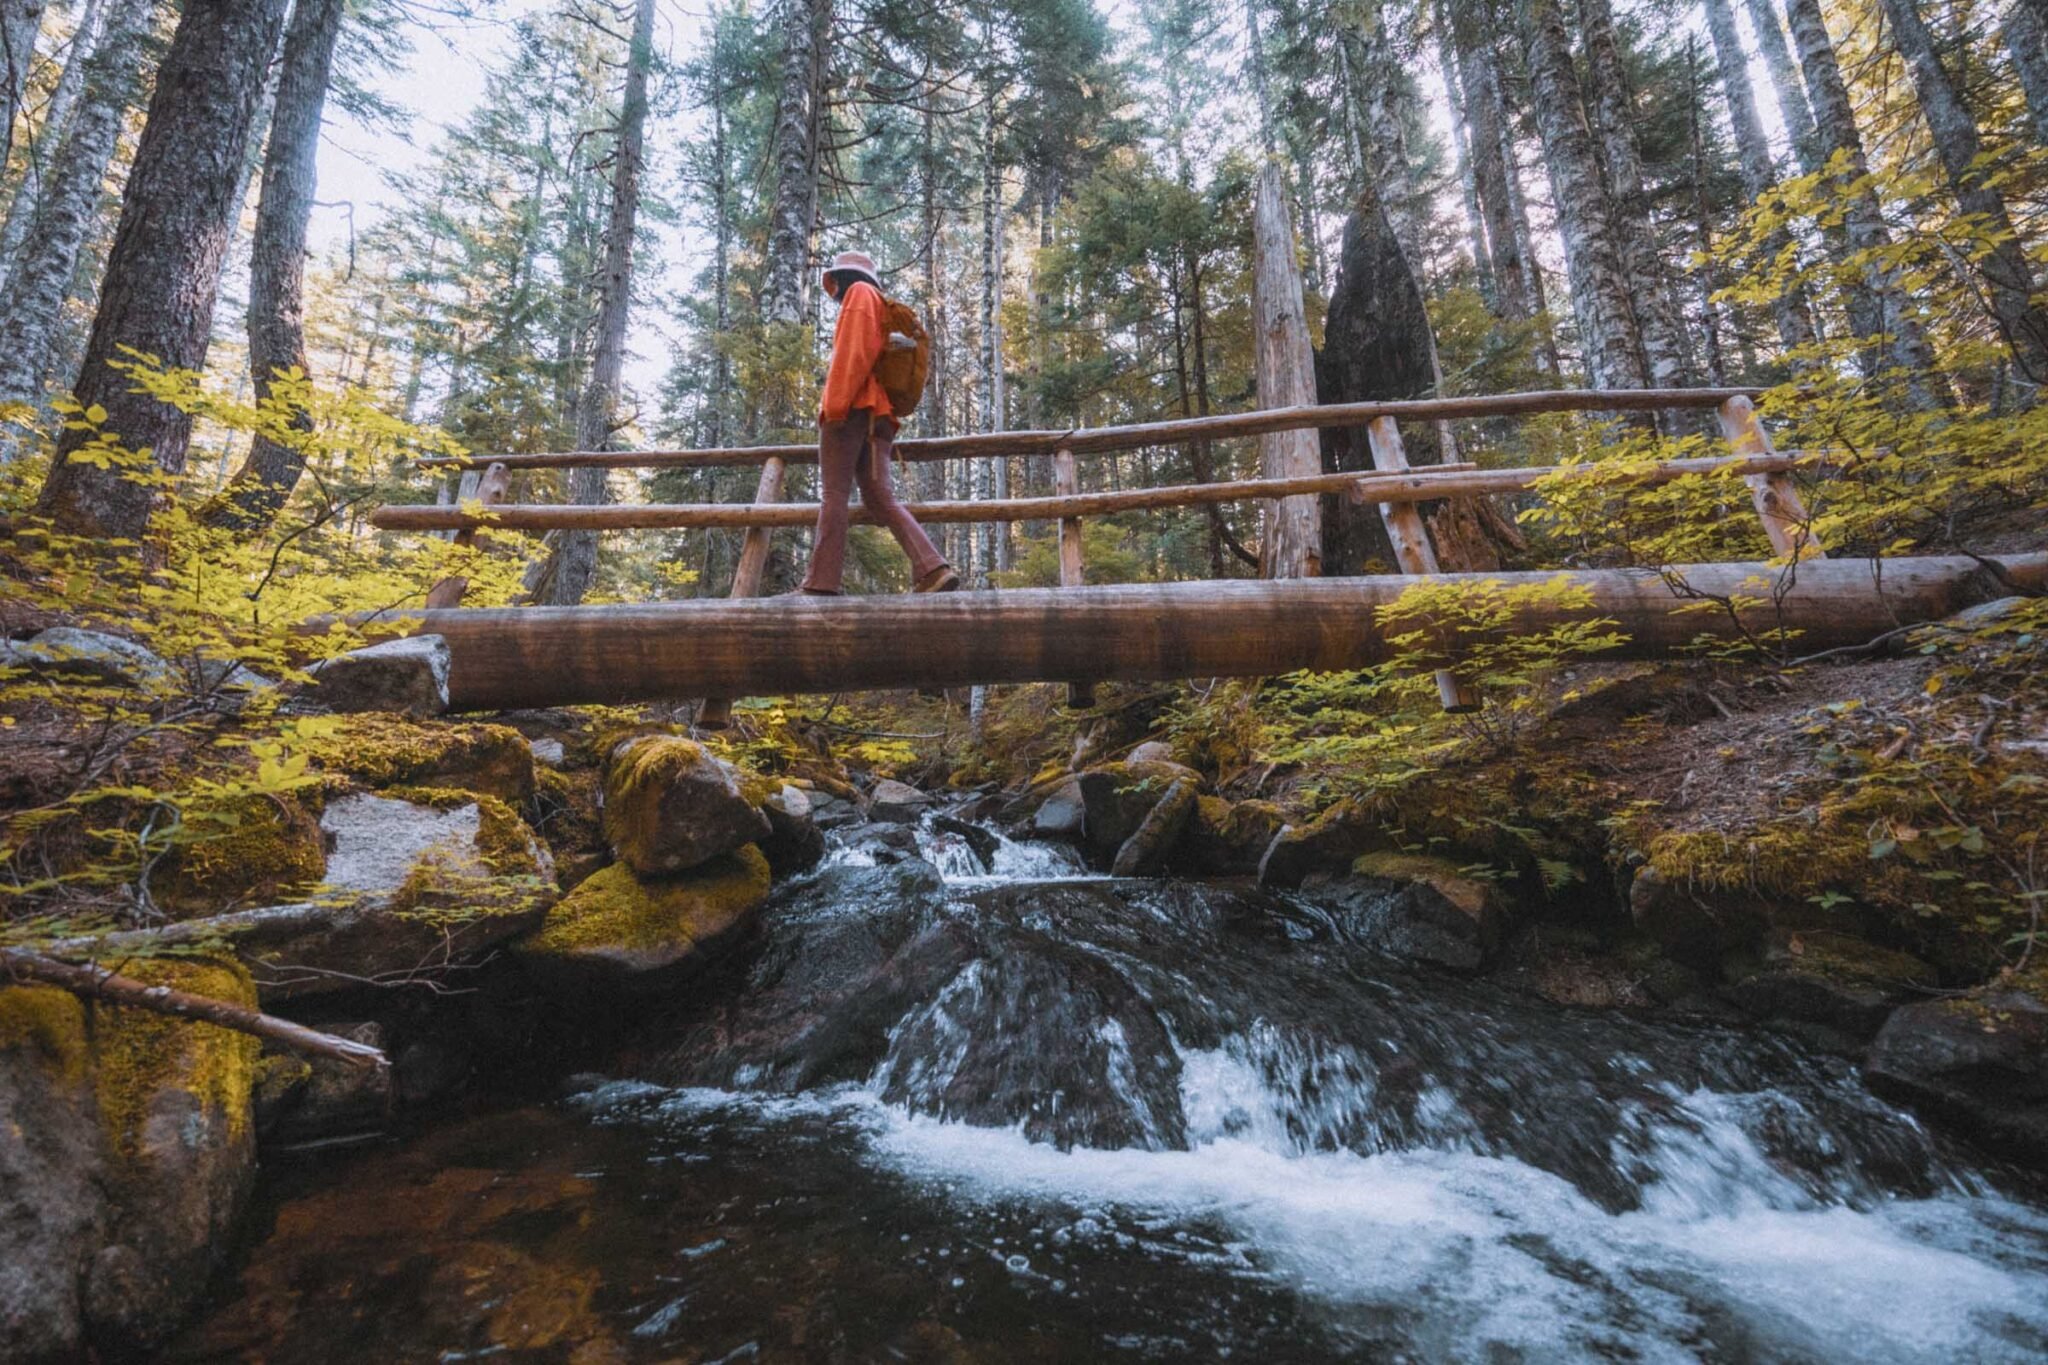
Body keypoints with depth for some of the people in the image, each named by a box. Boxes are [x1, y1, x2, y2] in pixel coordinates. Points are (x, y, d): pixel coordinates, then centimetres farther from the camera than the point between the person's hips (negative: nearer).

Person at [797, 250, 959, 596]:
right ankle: (933, 570, -18)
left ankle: (821, 584, -14)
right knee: (880, 498, -3)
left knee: (833, 494, -10)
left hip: (852, 408, -8)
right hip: (879, 413, 8)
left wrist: (834, 403, -17)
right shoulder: (884, 313, 35)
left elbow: (853, 350, -9)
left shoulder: (860, 293, 8)